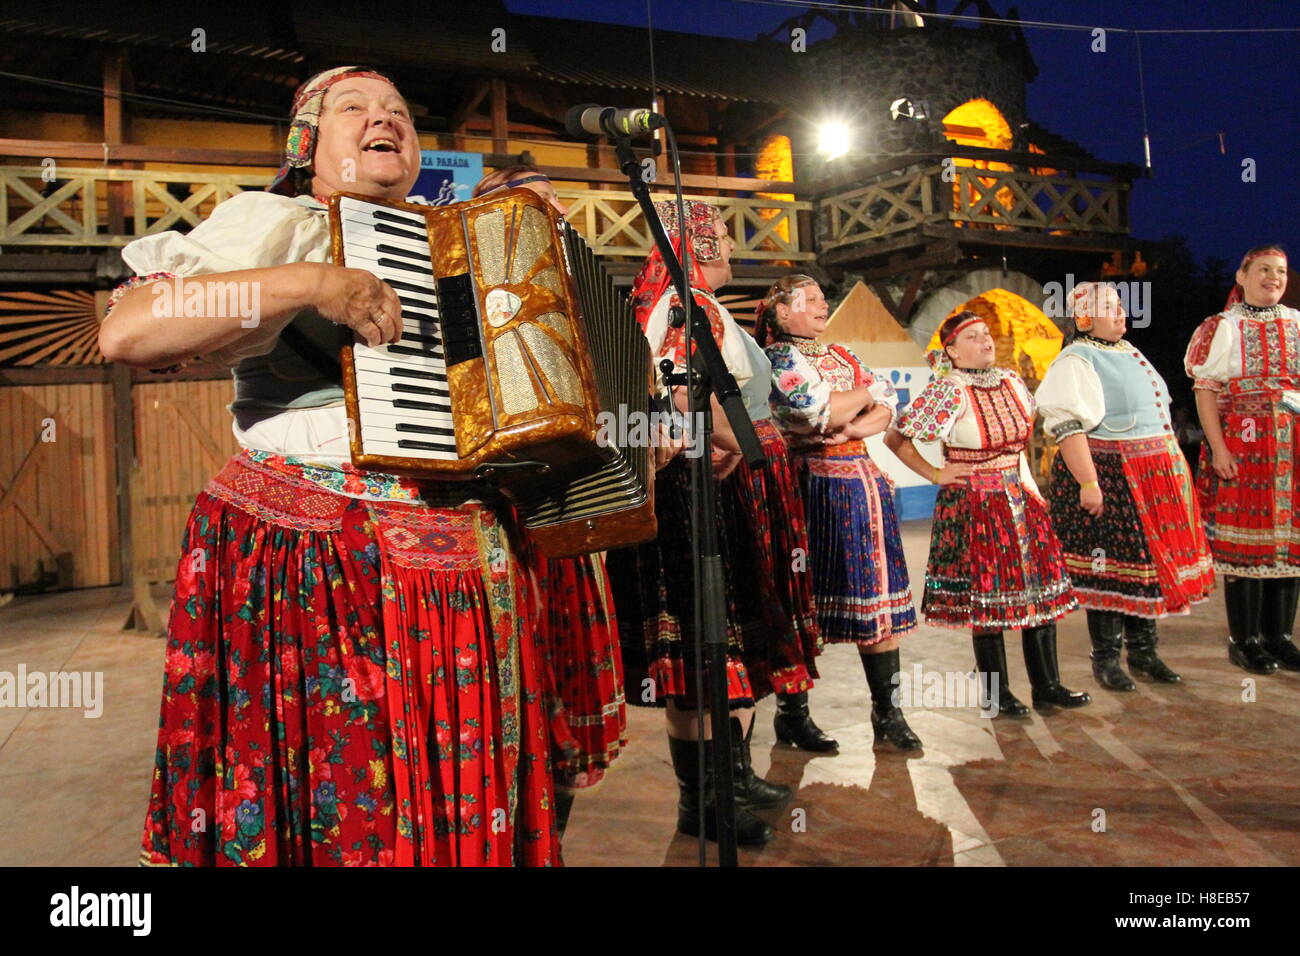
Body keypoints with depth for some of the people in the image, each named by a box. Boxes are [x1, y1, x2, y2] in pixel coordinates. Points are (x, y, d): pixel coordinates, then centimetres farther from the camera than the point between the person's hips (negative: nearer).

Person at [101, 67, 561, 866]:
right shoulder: (272, 221, 2)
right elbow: (126, 331, -13)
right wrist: (308, 283, -19)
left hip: (470, 561, 6)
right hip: (319, 562, -5)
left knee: (464, 811, 9)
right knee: (340, 805, 0)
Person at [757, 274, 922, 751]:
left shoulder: (842, 355, 20)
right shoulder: (777, 357, -1)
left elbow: (887, 408, 12)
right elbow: (818, 411, -16)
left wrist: (852, 428, -8)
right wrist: (865, 394, 1)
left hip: (863, 480, 7)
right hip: (814, 487, -7)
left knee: (878, 595, 4)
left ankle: (887, 711, 12)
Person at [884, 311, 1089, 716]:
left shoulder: (1011, 380, 7)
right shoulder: (947, 391, -14)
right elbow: (895, 438, -14)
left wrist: (1027, 483, 13)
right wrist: (935, 474, -12)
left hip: (1021, 500, 7)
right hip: (973, 507, -7)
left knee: (1041, 586, 8)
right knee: (987, 596, 1)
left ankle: (1048, 686, 19)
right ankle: (996, 694, 15)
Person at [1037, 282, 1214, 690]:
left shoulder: (1130, 353, 18)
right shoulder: (1075, 361, -11)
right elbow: (1068, 427, -20)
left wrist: (1173, 470, 20)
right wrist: (1087, 483, -26)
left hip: (1153, 479, 9)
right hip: (1109, 480, -8)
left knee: (1147, 562, 12)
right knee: (1111, 567, -3)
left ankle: (1143, 651, 24)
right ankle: (1105, 659, 9)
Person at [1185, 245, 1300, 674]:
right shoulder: (1223, 328, 1)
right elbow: (1205, 392, -5)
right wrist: (1218, 448, -13)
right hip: (1243, 446, -4)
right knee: (1244, 536, -2)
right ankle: (1244, 640, 7)